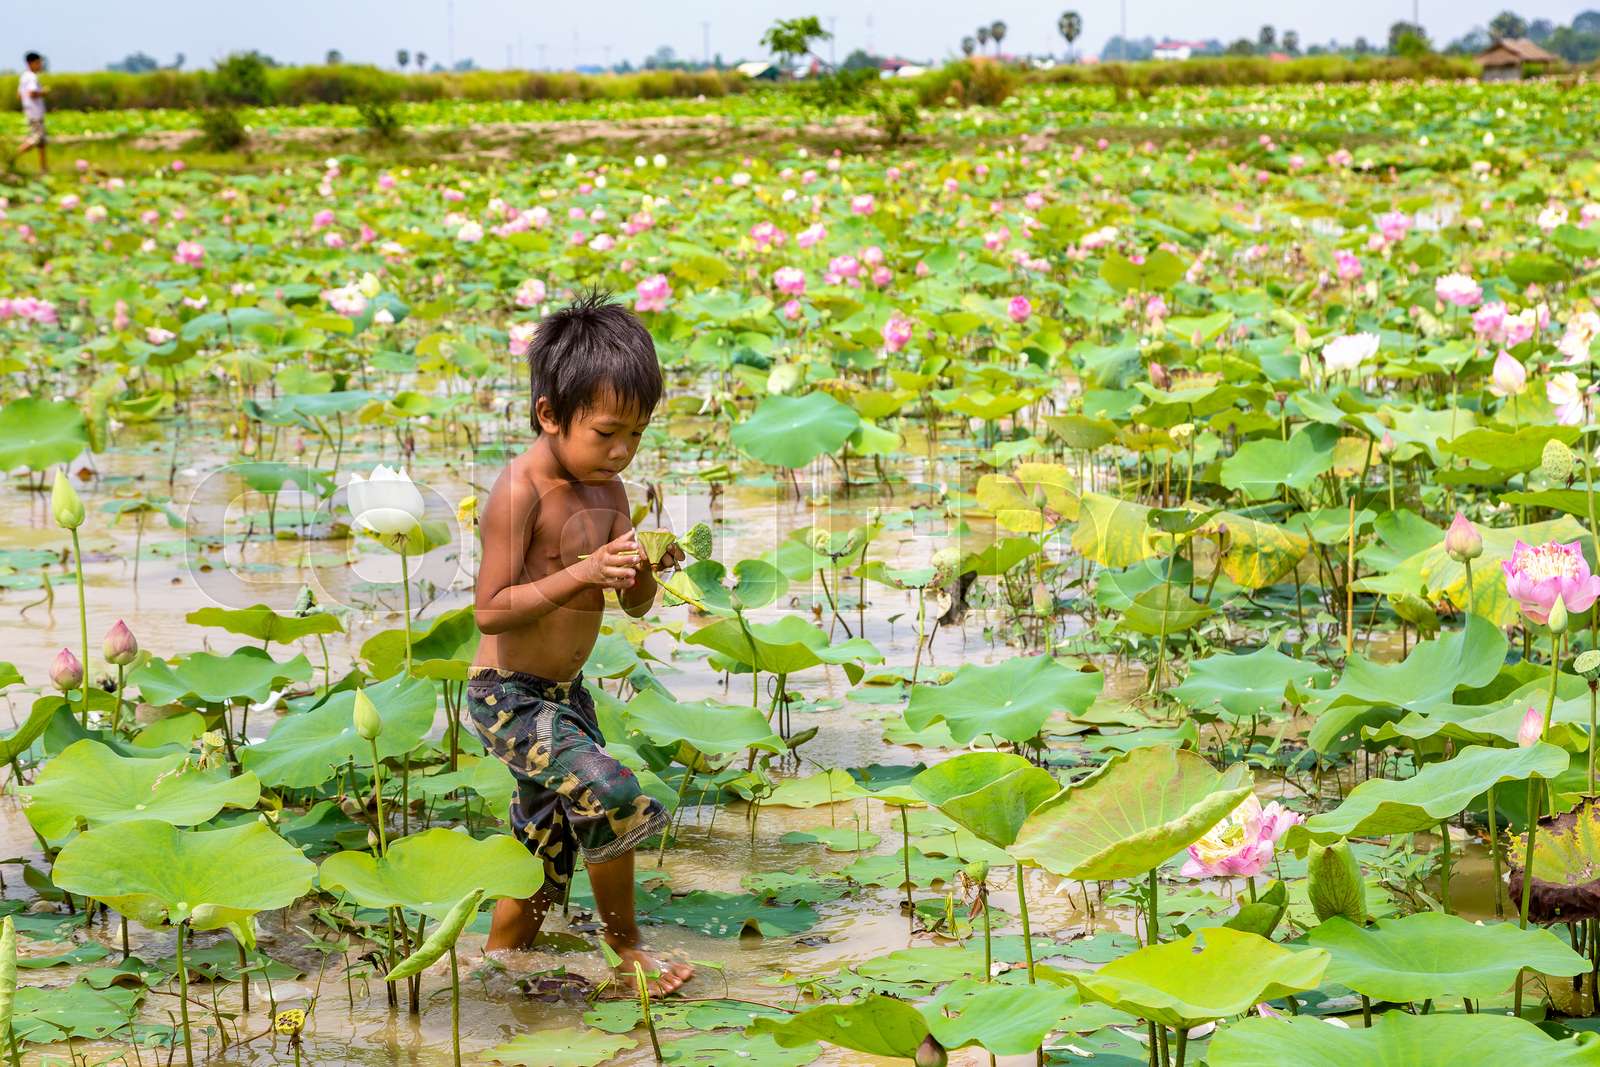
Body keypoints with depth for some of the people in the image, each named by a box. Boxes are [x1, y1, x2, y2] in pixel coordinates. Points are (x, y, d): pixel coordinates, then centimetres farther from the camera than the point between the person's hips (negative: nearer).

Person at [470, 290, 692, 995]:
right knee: (613, 794, -23)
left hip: (563, 696, 9)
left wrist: (643, 572, -16)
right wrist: (582, 574, -32)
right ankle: (624, 943, -2)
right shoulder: (521, 490, -21)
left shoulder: (607, 490, 3)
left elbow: (635, 605, 7)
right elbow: (491, 610, -25)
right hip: (508, 697, -9)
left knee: (545, 848, 18)